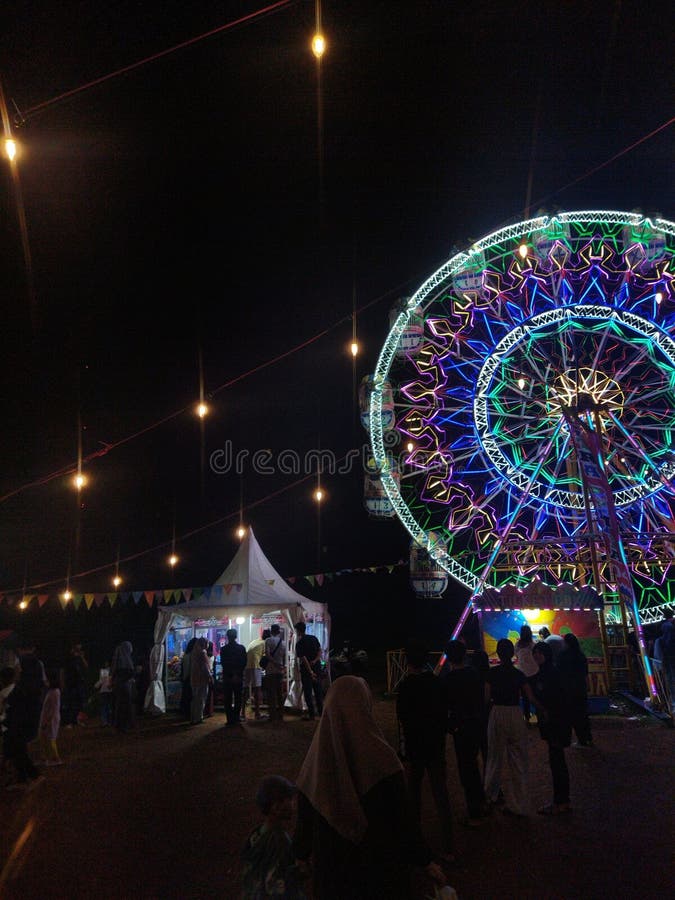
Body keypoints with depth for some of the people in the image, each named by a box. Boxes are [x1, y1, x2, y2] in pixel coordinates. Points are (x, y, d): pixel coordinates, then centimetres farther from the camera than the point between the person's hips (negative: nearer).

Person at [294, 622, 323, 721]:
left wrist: (311, 672, -18)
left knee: (308, 691, 3)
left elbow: (304, 659, -18)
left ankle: (311, 713, 5)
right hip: (317, 667, 6)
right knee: (318, 690, 13)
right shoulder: (314, 638, 4)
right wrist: (315, 660, -8)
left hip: (306, 669, -5)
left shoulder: (299, 643, -14)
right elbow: (320, 651, 2)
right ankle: (321, 711, 16)